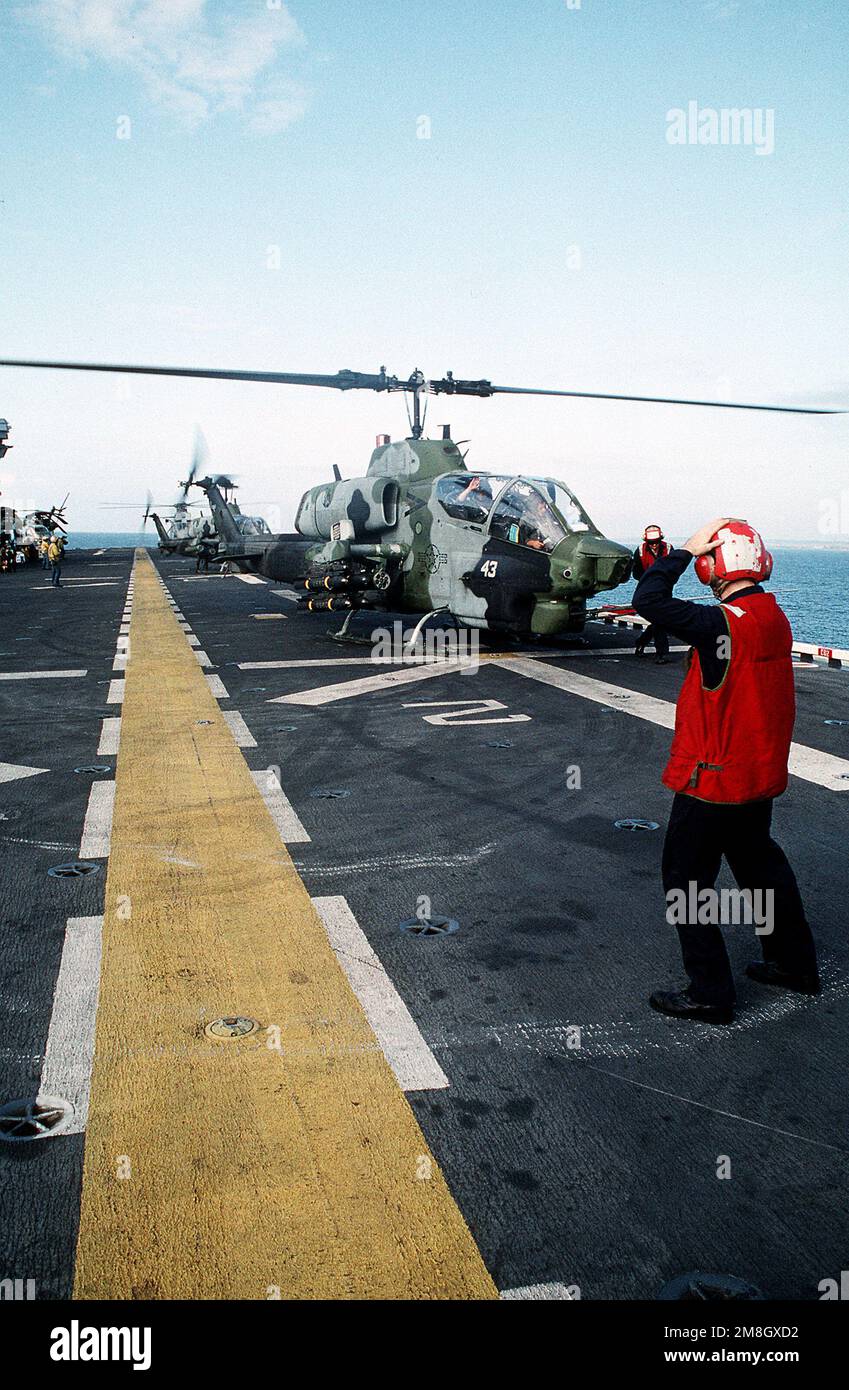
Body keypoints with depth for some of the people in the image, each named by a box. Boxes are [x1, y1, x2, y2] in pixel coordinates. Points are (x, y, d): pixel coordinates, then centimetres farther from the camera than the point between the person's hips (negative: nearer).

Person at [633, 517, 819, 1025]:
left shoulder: (721, 624, -25)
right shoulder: (775, 618, 1)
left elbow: (649, 600, -27)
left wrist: (687, 548, -17)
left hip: (713, 780, -8)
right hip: (760, 773, 9)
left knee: (686, 879, 5)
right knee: (760, 862, 25)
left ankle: (710, 993, 13)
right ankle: (796, 963, 40)